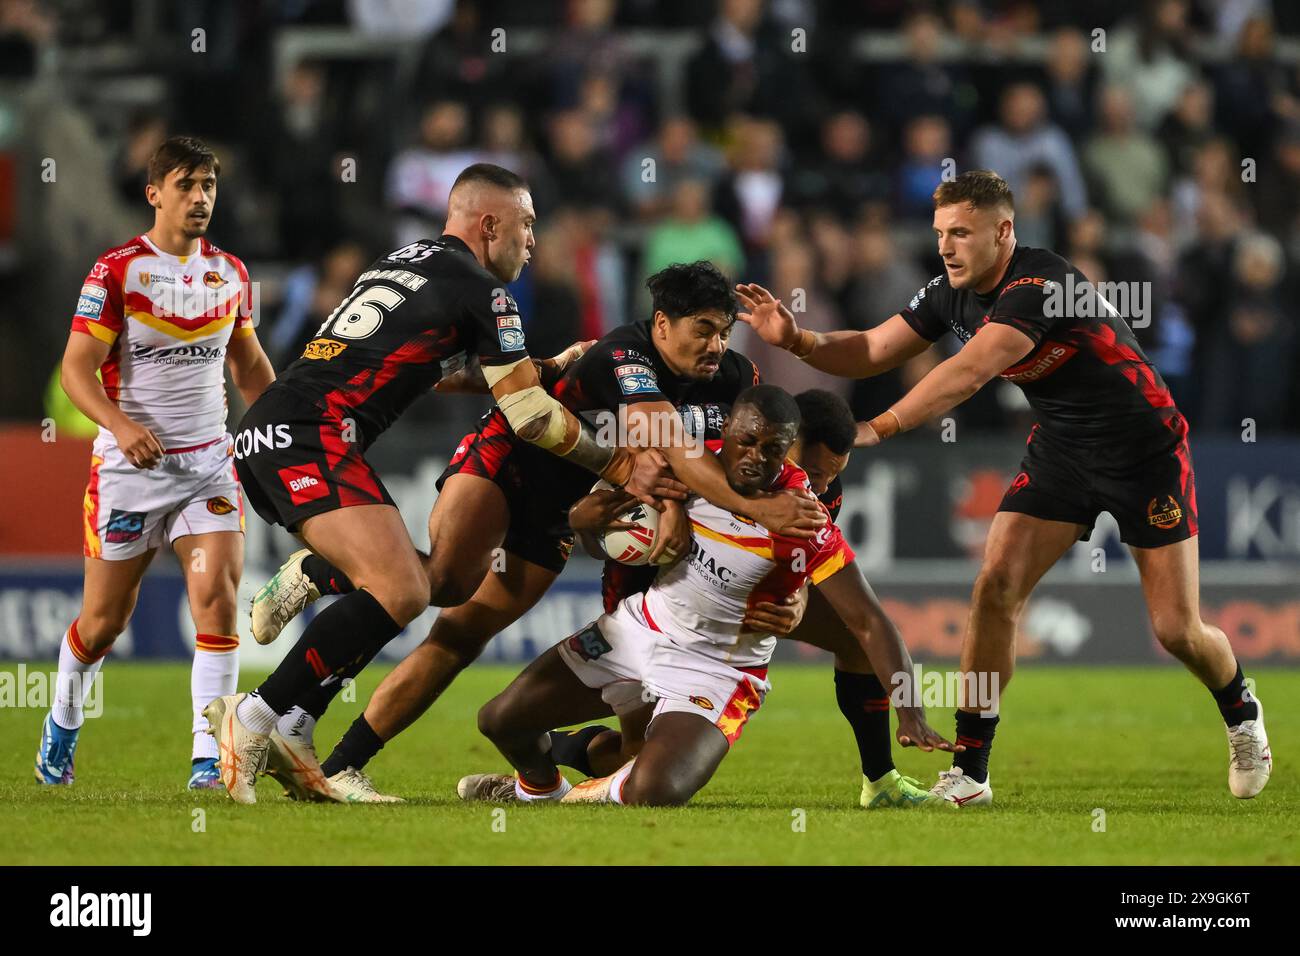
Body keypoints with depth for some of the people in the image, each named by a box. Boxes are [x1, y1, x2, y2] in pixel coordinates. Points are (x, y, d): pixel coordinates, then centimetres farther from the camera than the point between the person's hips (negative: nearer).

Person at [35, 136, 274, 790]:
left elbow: (248, 365, 22)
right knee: (105, 619, 5)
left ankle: (208, 759, -13)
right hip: (129, 466, -3)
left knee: (218, 597, -15)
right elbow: (76, 369, -12)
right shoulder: (116, 271, -8)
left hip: (208, 462, 3)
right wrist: (121, 424, -29)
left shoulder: (229, 272, 8)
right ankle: (63, 724, 33)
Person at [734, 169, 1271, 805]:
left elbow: (967, 375, -41)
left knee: (1177, 629, -4)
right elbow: (870, 353, 0)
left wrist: (877, 429, -46)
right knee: (995, 588, -12)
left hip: (1144, 447, -6)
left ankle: (1241, 712, 29)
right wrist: (797, 339, -19)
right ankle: (970, 770, -6)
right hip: (1061, 448, 7)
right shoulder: (953, 293, -4)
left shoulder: (1041, 287, -30)